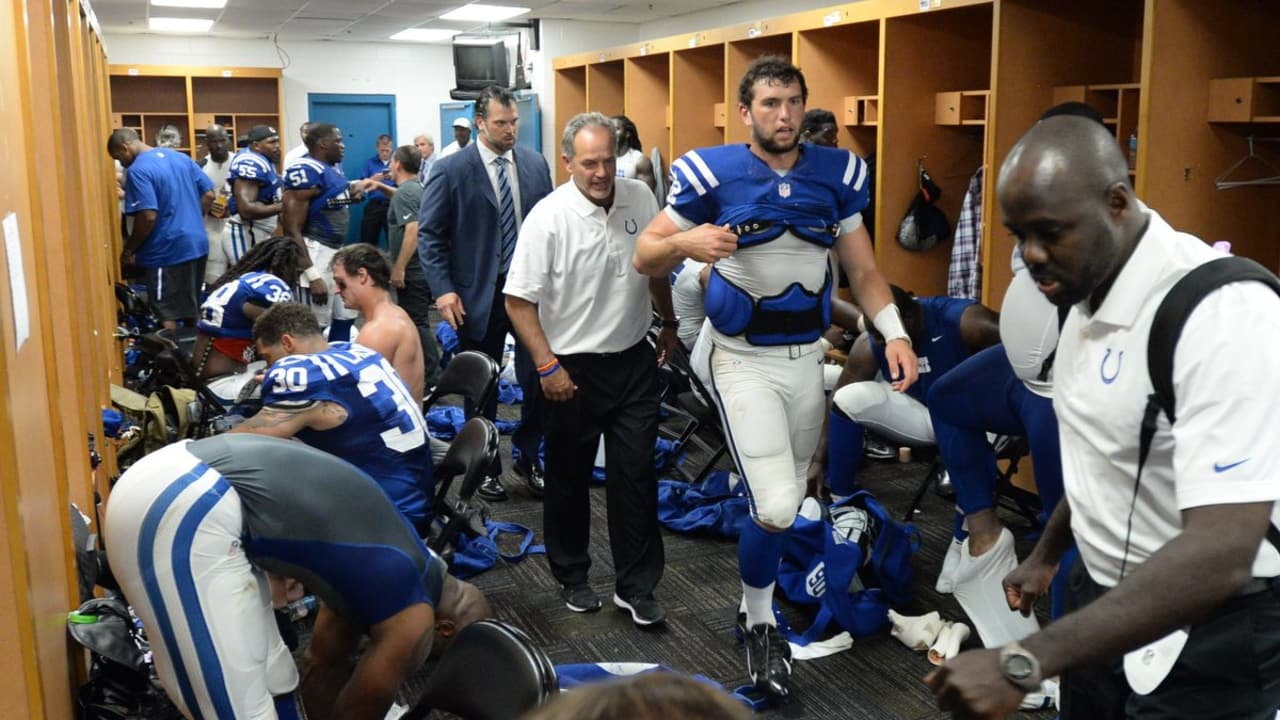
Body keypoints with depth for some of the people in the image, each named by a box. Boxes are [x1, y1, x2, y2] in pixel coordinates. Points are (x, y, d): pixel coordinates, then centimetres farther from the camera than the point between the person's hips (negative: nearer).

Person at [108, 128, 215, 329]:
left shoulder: (138, 170, -14)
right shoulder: (181, 158, 10)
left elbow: (148, 216, -21)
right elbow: (208, 194, 12)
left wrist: (128, 250, -9)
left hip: (167, 251, -8)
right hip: (197, 244, 8)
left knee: (166, 315, 0)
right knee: (191, 309, 19)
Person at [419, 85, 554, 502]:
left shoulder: (536, 164, 5)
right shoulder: (451, 170, -6)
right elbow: (429, 234, -6)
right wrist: (443, 290, -14)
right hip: (478, 294, -2)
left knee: (539, 379, 3)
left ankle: (529, 457, 25)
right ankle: (486, 465, 27)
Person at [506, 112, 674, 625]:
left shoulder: (640, 198, -2)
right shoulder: (549, 217, -16)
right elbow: (518, 300, -14)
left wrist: (669, 322, 20)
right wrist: (547, 366, -18)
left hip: (634, 359, 3)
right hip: (573, 368, -3)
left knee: (636, 474, 4)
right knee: (569, 477, 12)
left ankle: (636, 587, 16)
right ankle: (572, 576, 32)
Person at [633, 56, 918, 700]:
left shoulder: (835, 174, 0)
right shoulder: (713, 172, -10)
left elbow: (862, 268, 6)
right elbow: (644, 257, -7)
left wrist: (894, 332, -9)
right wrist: (685, 242, -29)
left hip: (808, 356, 4)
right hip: (743, 359, -4)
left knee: (790, 499, 15)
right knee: (776, 507, -14)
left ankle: (758, 609, 39)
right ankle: (758, 623, 13)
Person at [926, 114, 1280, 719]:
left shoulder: (1223, 312, -27)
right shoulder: (1088, 293, 1)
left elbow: (1219, 556, -34)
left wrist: (1021, 665, -38)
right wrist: (1046, 554, 23)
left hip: (1208, 630, -7)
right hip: (1107, 592, 7)